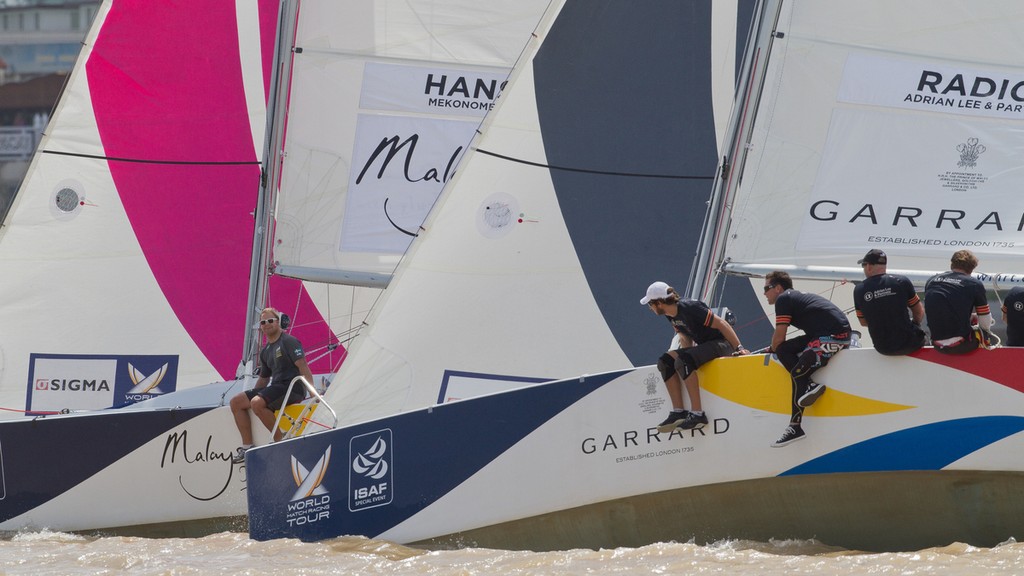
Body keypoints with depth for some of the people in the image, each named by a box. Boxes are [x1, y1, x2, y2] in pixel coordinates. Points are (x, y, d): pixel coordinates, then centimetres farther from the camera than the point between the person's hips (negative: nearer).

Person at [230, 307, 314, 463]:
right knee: (236, 402, 1)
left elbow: (302, 366, -16)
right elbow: (264, 379, 29)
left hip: (292, 387, -9)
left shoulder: (289, 341, -6)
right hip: (276, 387, 9)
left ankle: (281, 439, -20)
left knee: (257, 403, -31)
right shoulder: (265, 351, 20)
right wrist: (250, 394, 22)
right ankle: (247, 446, -5)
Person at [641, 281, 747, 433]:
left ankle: (698, 413, -29)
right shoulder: (671, 315, 6)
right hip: (704, 346, 9)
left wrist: (739, 348, -25)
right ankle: (678, 412, -10)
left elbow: (721, 324, -21)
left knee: (682, 362, -30)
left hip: (722, 344, -9)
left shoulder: (689, 308, -21)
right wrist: (684, 352, 1)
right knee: (665, 361, -6)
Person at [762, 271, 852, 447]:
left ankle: (795, 427, -12)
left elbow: (779, 337, -2)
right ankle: (808, 386, -9)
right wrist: (777, 349, 28)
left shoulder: (783, 299, -2)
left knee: (799, 373, -12)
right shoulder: (798, 296, 26)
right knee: (784, 349, 6)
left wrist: (773, 349, 17)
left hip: (834, 336, -10)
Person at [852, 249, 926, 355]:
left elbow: (863, 322, 7)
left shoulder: (859, 290, -4)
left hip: (883, 349, 2)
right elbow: (919, 312, 1)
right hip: (908, 345, -2)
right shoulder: (902, 282, -8)